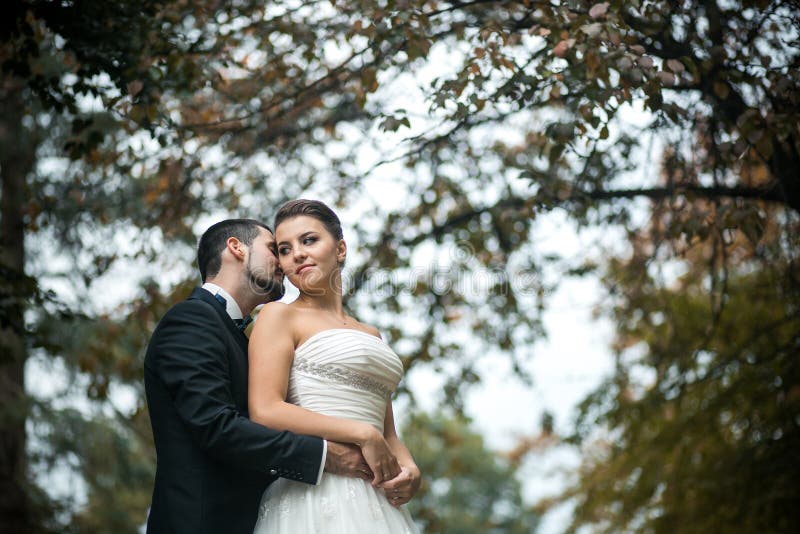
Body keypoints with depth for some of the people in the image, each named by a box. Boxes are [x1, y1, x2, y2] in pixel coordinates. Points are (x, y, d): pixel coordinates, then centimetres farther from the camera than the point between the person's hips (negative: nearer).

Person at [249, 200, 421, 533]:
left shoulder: (370, 335, 21)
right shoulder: (279, 315, 2)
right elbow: (264, 412, -12)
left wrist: (409, 468, -1)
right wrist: (363, 435, -13)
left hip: (378, 502, 6)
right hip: (318, 491, -6)